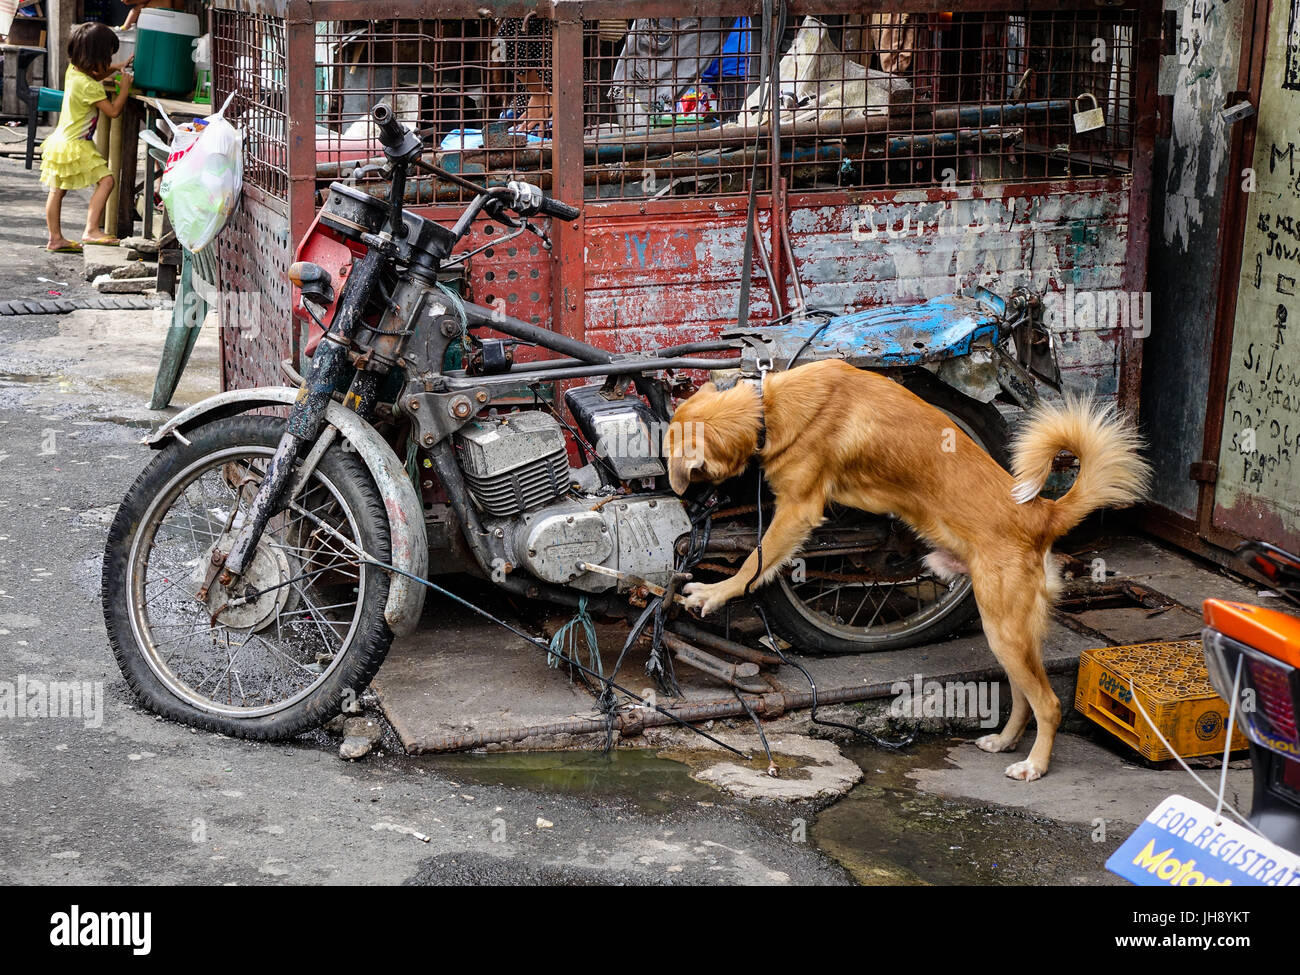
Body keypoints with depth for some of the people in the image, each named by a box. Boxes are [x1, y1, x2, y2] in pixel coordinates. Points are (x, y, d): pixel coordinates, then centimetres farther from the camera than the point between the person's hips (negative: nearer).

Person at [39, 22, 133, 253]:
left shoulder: (73, 71, 5)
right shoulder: (89, 86, -22)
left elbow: (94, 76, 28)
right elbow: (114, 111, -18)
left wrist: (117, 68, 20)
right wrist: (124, 87, -8)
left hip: (61, 141, 10)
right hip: (74, 146, -10)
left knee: (57, 190, 14)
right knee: (105, 180, -11)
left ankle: (55, 239, 22)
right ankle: (91, 230, -16)